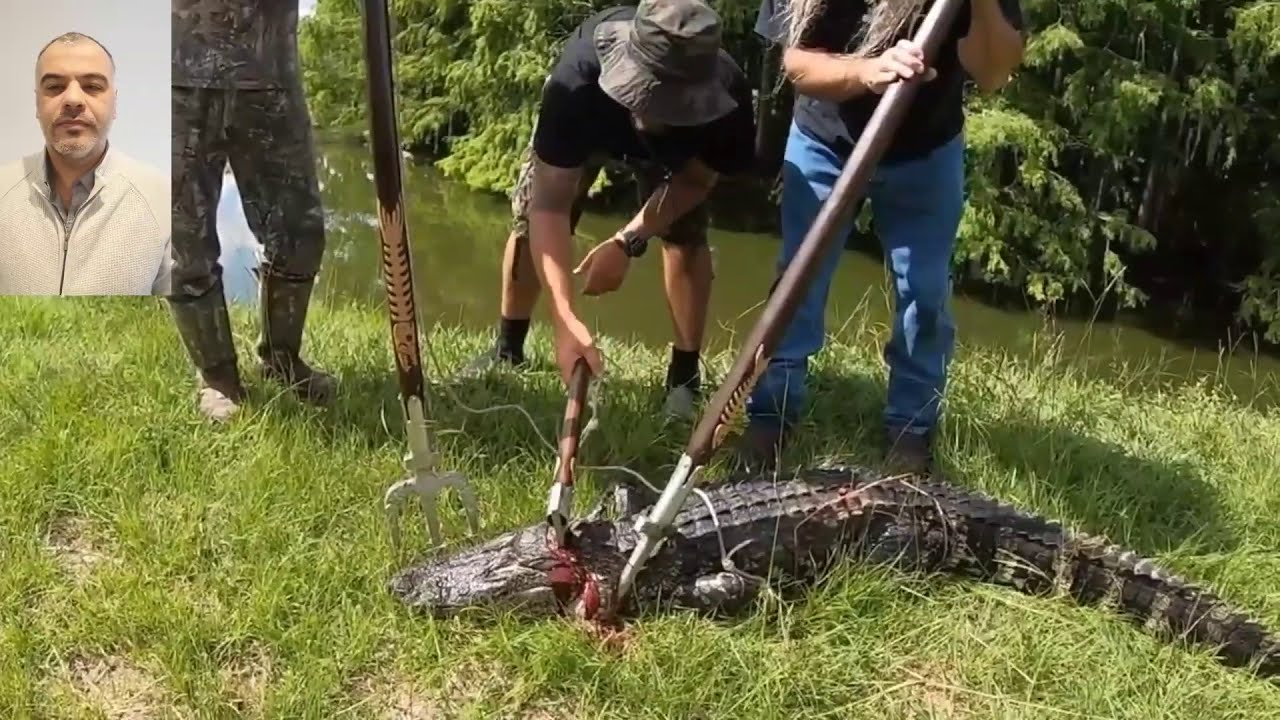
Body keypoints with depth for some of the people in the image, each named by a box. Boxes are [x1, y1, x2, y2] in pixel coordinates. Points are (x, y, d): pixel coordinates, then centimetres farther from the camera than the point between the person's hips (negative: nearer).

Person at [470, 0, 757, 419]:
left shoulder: (726, 95, -42)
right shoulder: (577, 82, -47)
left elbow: (697, 180, -22)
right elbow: (549, 206, -46)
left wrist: (628, 241, -35)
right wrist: (565, 319, -56)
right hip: (585, 127, 0)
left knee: (687, 235, -17)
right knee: (531, 218, -6)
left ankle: (685, 376, -3)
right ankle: (507, 351, 16)